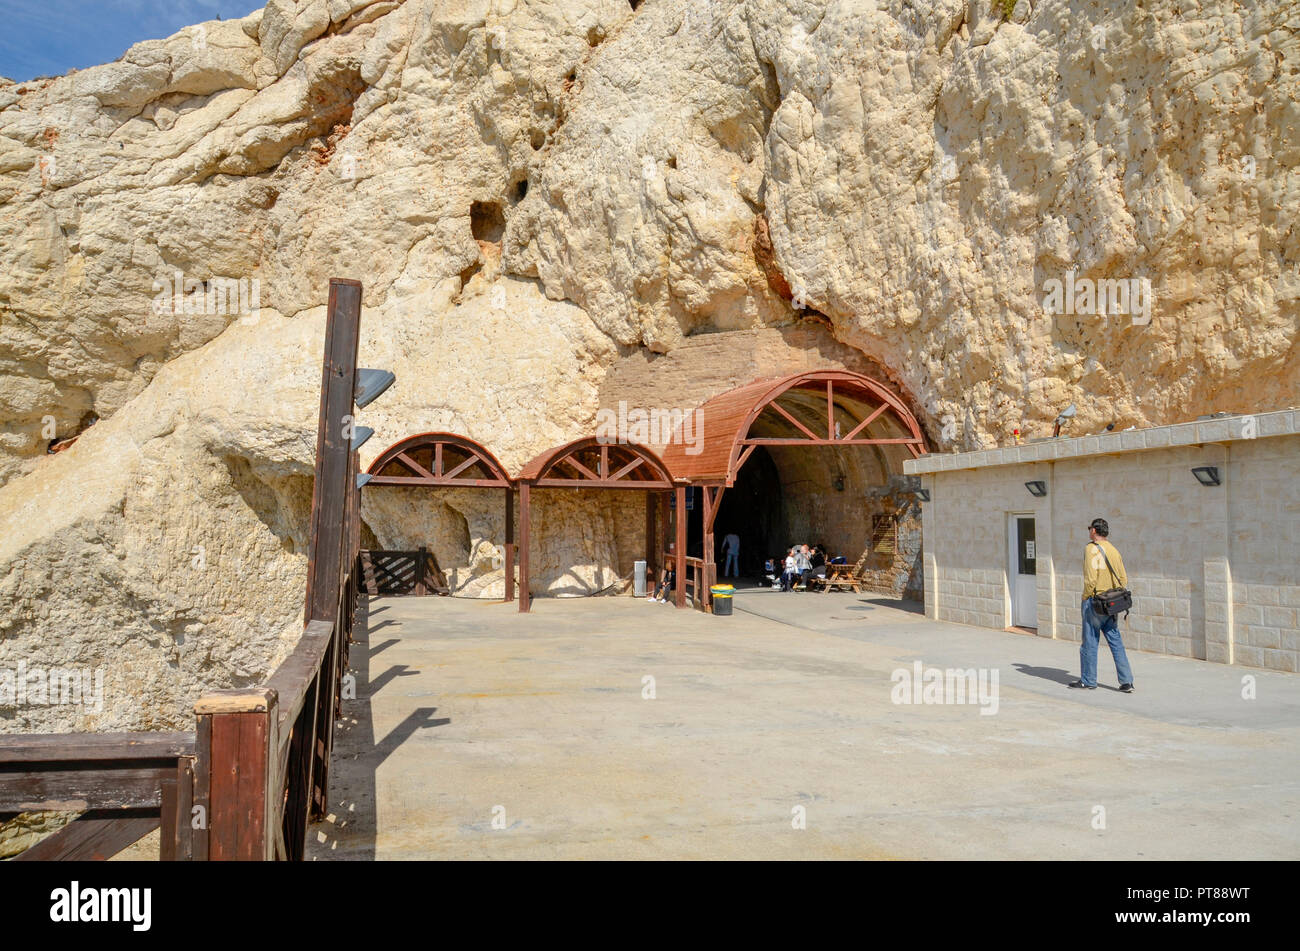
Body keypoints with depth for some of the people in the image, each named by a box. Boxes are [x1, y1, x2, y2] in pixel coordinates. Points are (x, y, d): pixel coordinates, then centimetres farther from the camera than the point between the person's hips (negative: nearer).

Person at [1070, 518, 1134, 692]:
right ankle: (1126, 681, 5)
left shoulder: (1092, 548, -11)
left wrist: (1086, 597, -7)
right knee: (1116, 642, 8)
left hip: (1094, 601, -7)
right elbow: (1124, 579, 11)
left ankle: (1088, 681, 10)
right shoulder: (1114, 550, 10)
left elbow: (1091, 577, -18)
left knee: (1090, 642, 3)